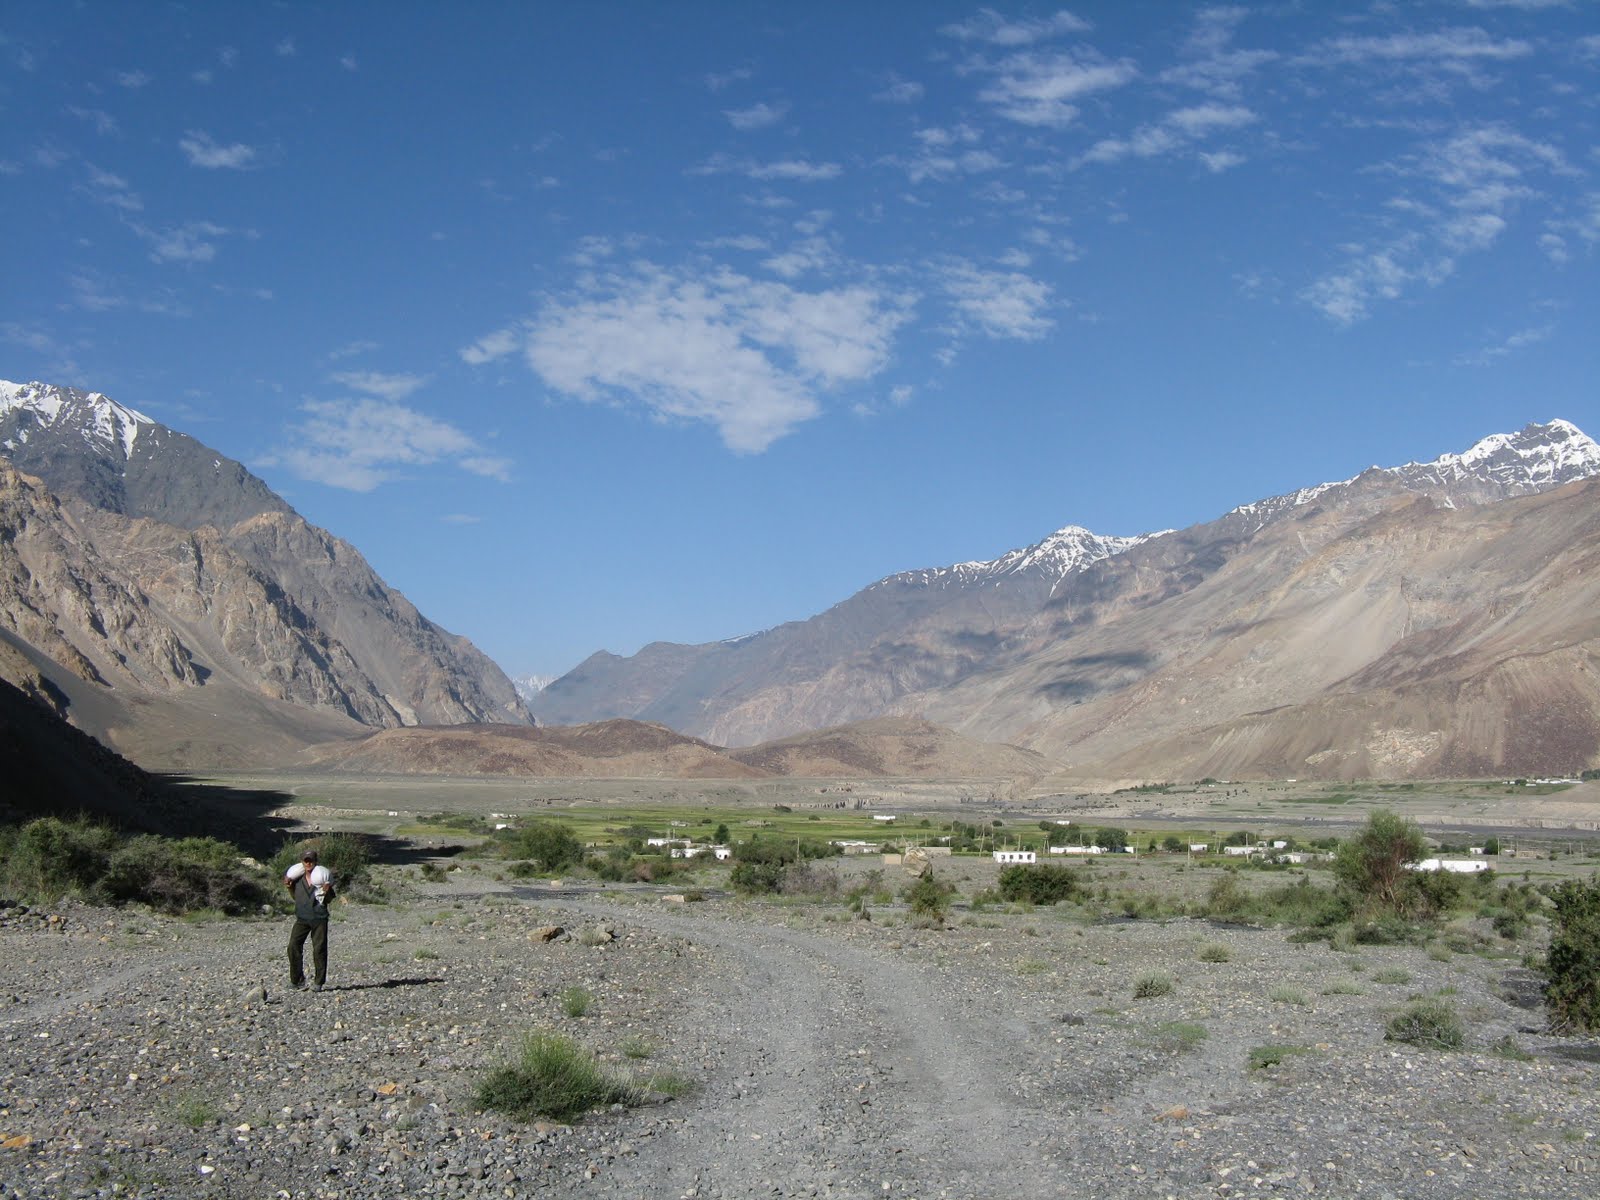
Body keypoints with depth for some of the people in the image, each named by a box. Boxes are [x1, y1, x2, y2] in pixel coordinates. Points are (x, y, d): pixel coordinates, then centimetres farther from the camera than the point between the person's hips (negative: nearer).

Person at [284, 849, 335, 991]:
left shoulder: (322, 876, 0)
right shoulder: (297, 877, 7)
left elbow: (329, 900, 5)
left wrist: (327, 891, -15)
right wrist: (289, 887, 5)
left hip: (319, 917, -2)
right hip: (302, 918, 3)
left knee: (319, 949, -3)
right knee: (293, 946, -9)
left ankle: (319, 982, 5)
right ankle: (297, 980, 2)